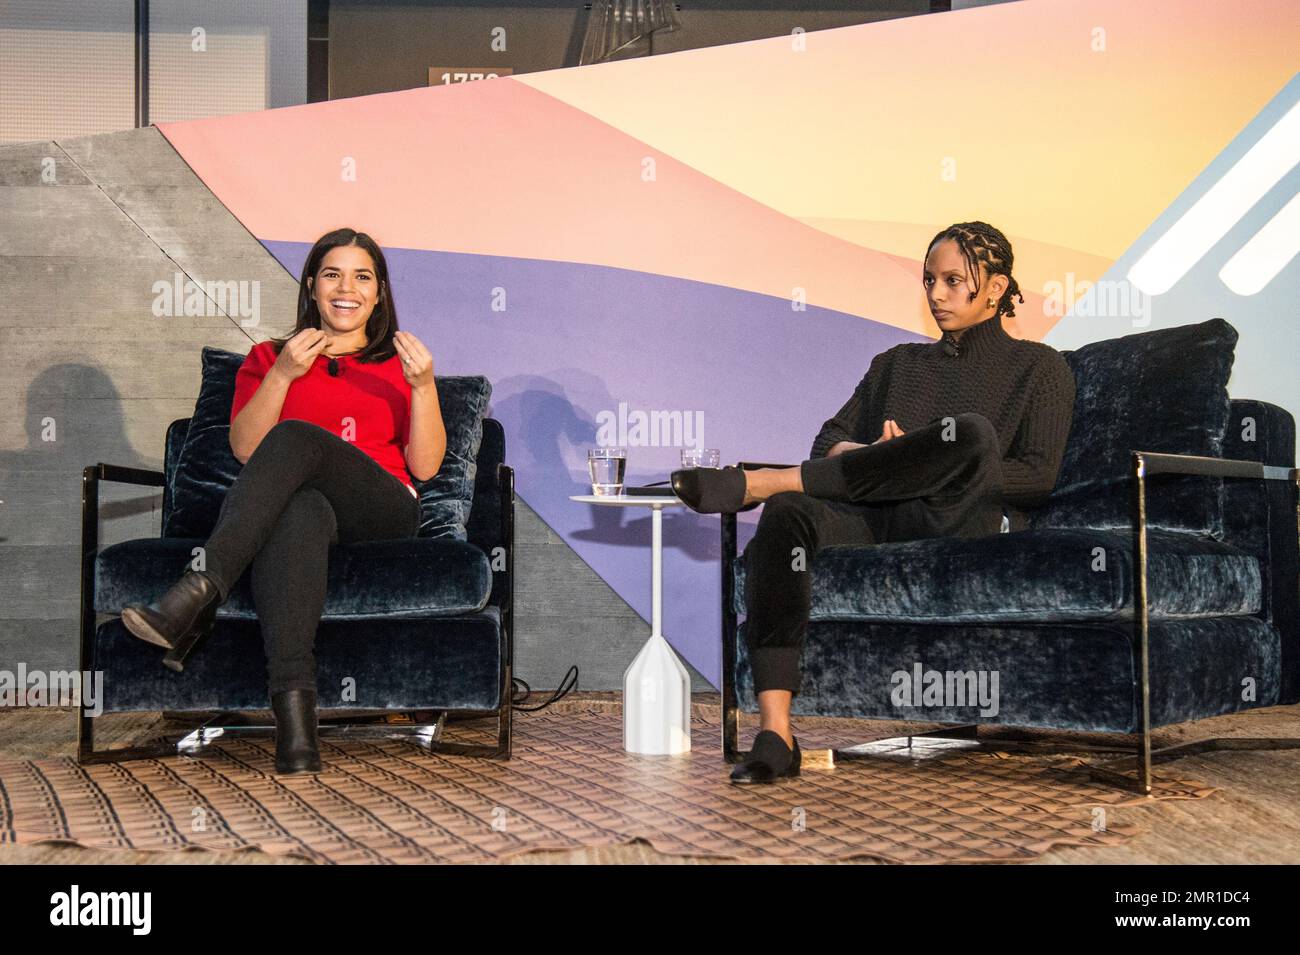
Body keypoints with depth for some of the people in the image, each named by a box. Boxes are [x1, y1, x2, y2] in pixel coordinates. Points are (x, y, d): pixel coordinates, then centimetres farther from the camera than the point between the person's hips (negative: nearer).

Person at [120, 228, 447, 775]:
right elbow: (244, 449, 7)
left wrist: (423, 386, -4)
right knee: (300, 507, -41)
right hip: (294, 501, 0)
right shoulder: (267, 358, 25)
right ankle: (293, 701, -57)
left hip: (380, 514, 0)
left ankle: (198, 594, -46)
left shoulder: (400, 365, 24)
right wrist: (282, 375, -6)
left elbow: (425, 466, 10)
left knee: (295, 438, -33)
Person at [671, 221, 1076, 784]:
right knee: (788, 515, -32)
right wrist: (873, 461, -7)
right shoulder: (897, 363, 29)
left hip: (965, 529, -3)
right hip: (879, 526, 3)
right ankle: (775, 737, -39)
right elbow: (829, 441, 18)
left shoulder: (1039, 368, 16)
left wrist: (936, 472, -9)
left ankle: (756, 482, -30)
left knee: (970, 433, -36)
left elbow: (1037, 478, 3)